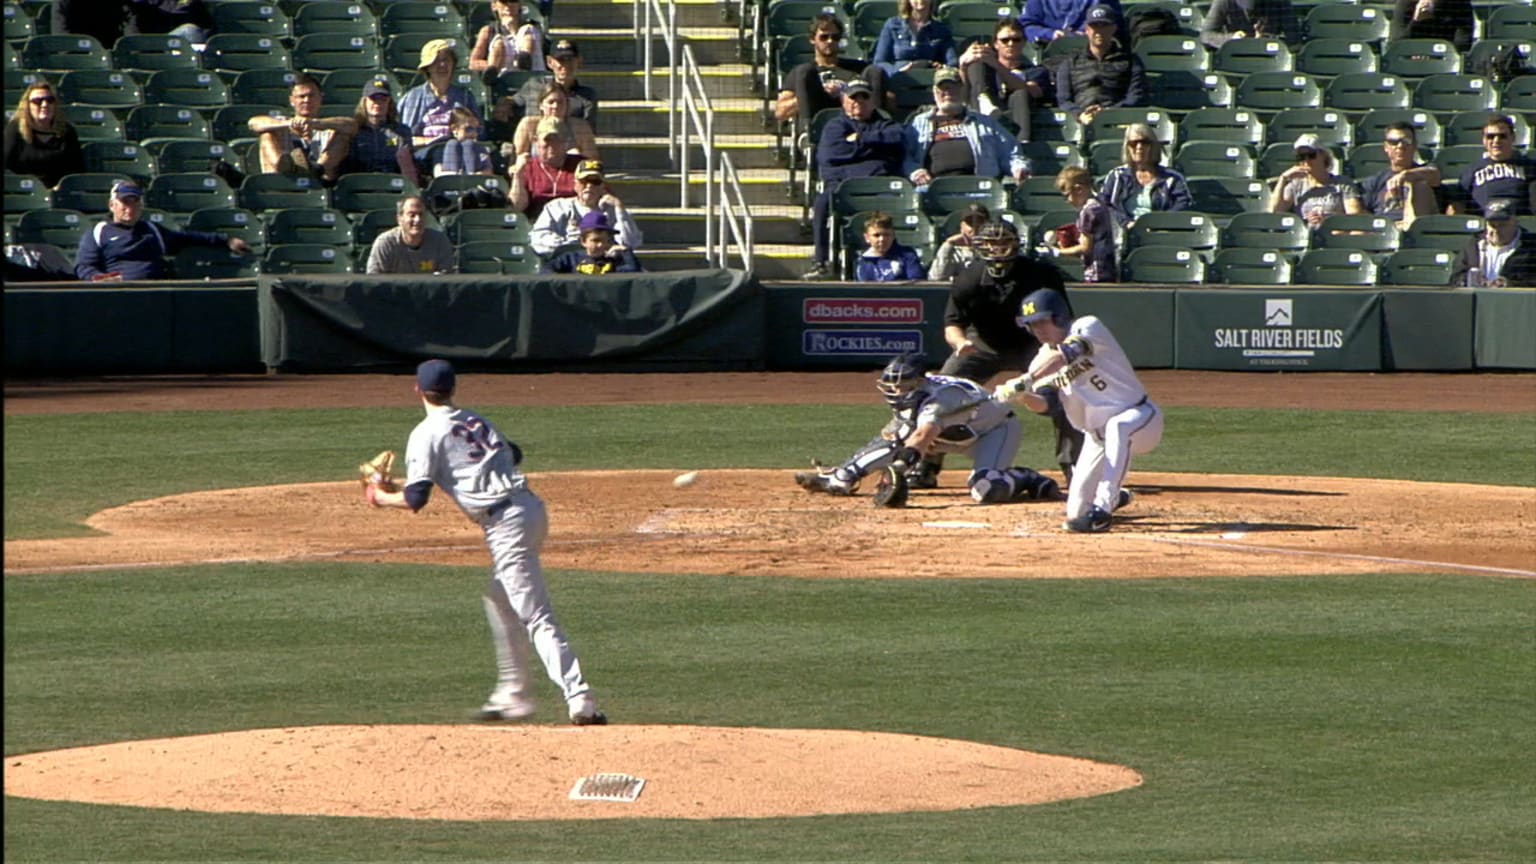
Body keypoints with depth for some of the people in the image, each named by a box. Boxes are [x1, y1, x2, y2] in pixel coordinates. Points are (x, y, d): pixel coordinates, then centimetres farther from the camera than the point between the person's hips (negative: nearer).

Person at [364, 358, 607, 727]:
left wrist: (382, 498, 9)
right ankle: (514, 694, 28)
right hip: (531, 507, 8)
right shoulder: (476, 421, 19)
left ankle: (579, 699, -21)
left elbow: (416, 498, -9)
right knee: (500, 599, 25)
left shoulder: (426, 434, -3)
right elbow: (513, 454, 32)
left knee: (536, 618, -11)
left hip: (505, 524, -8)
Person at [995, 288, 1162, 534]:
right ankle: (1116, 497, 37)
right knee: (1077, 509, 2)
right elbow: (1043, 402, -13)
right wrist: (1023, 395, -35)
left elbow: (1063, 356, -34)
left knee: (1117, 427, -43)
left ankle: (1102, 508, -40)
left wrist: (1025, 381, -44)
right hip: (1097, 434, 7)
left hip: (1140, 416, -7)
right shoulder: (1045, 360, 2)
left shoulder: (1088, 327, -15)